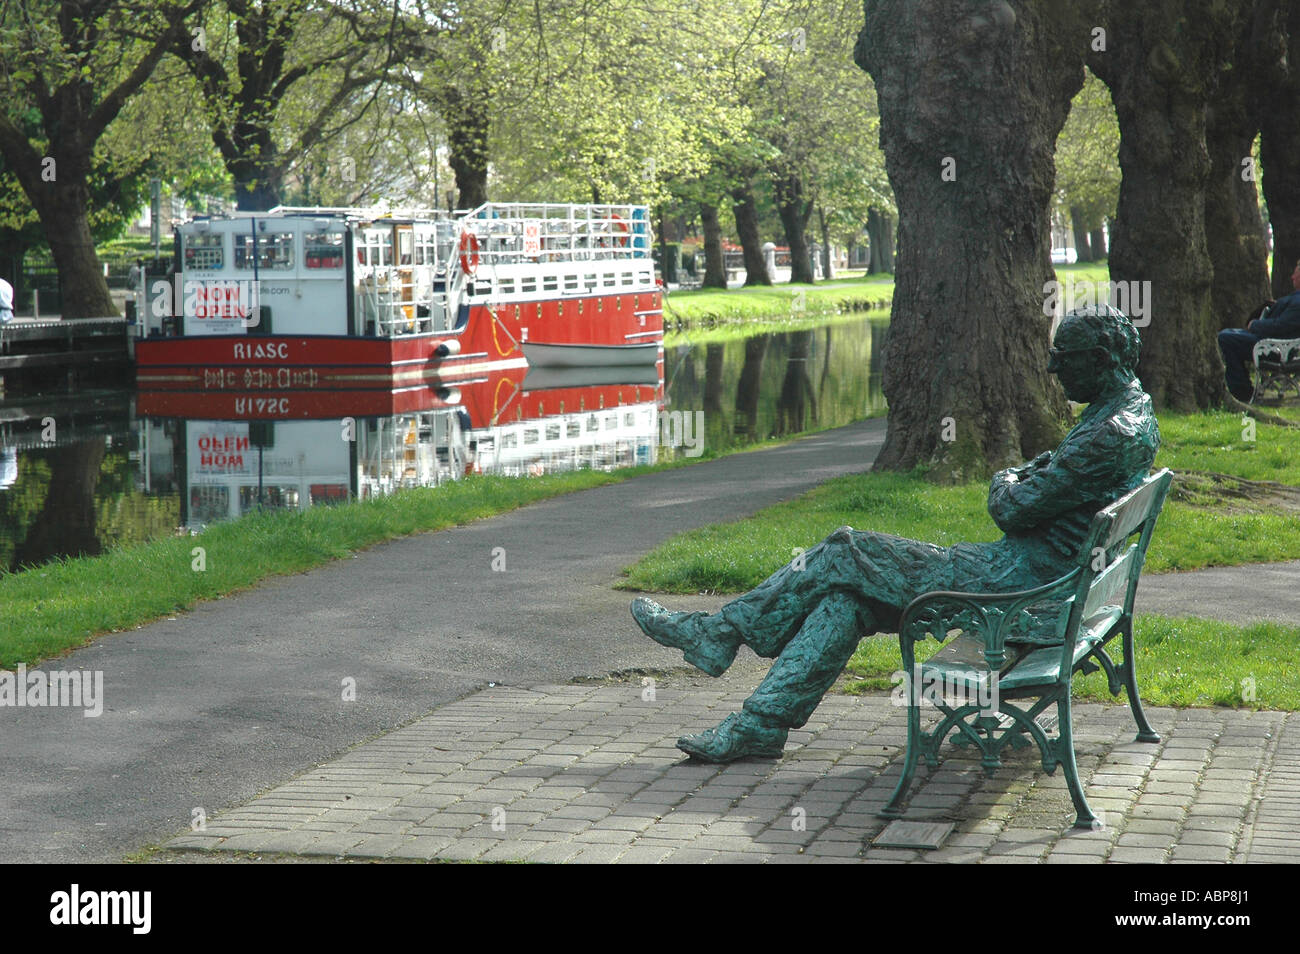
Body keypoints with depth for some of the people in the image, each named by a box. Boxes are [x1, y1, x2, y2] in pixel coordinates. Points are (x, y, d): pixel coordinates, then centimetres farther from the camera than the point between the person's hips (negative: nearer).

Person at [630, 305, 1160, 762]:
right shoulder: (1134, 413, 13)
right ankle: (761, 724, 4)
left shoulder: (1110, 435, -21)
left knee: (843, 556, -4)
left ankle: (720, 632, 8)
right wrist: (1035, 470, 6)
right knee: (848, 594, 6)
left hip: (1018, 579, -10)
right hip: (1042, 579, 10)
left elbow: (1013, 510, -19)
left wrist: (1005, 482, 3)